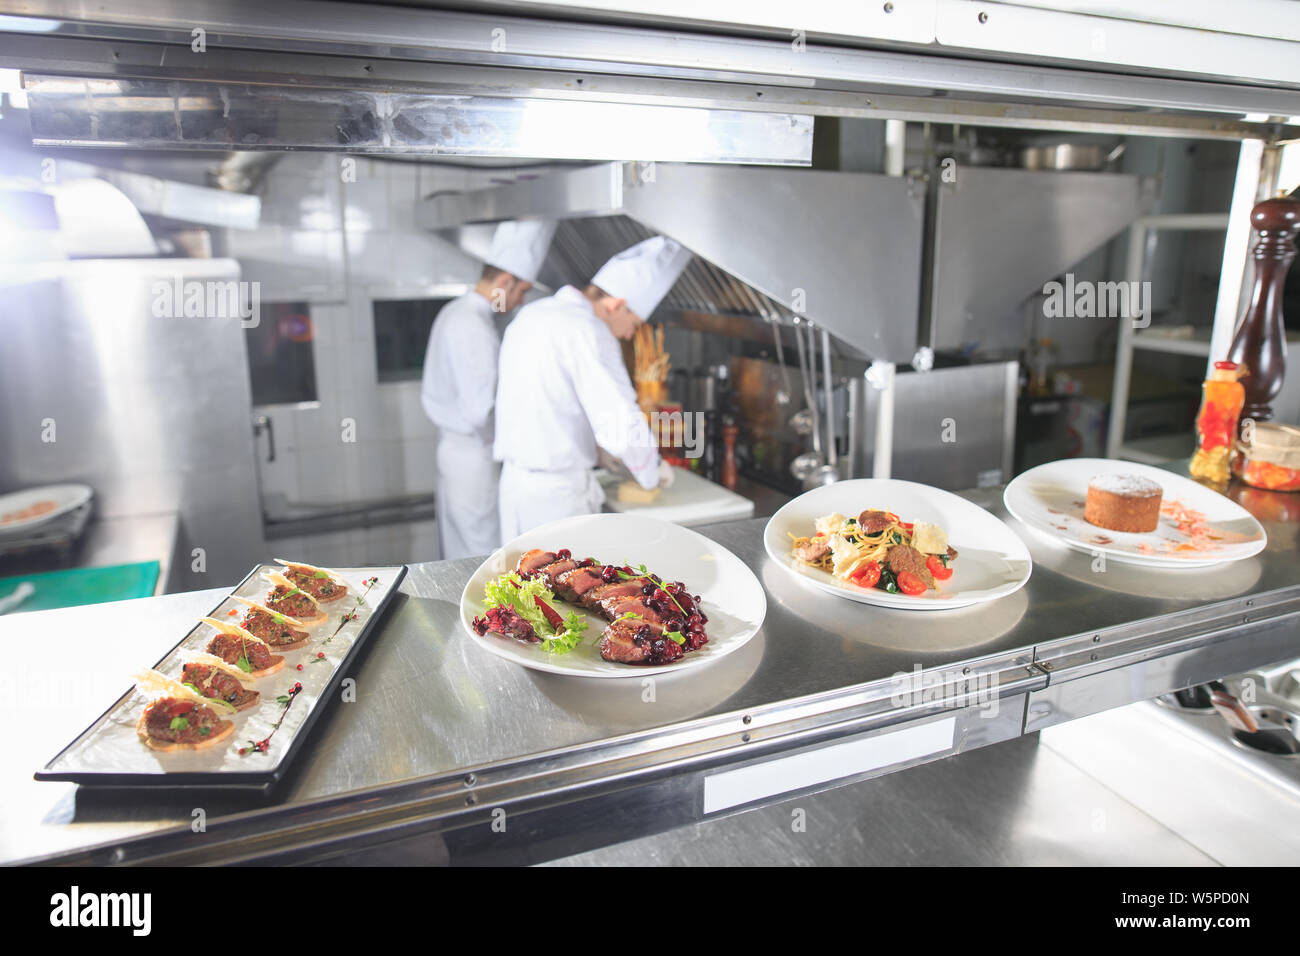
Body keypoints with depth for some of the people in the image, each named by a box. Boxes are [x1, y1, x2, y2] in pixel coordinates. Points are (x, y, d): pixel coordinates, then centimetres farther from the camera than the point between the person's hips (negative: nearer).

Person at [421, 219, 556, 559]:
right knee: (482, 552, 2)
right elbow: (483, 412, -27)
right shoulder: (474, 330, -23)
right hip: (474, 456, -10)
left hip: (452, 445, 10)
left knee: (458, 548, 20)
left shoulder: (455, 312, 7)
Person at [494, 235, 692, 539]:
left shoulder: (531, 313, 10)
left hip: (516, 477, 9)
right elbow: (621, 428, -23)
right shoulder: (588, 331, -18)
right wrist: (654, 469, -5)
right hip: (557, 491, -8)